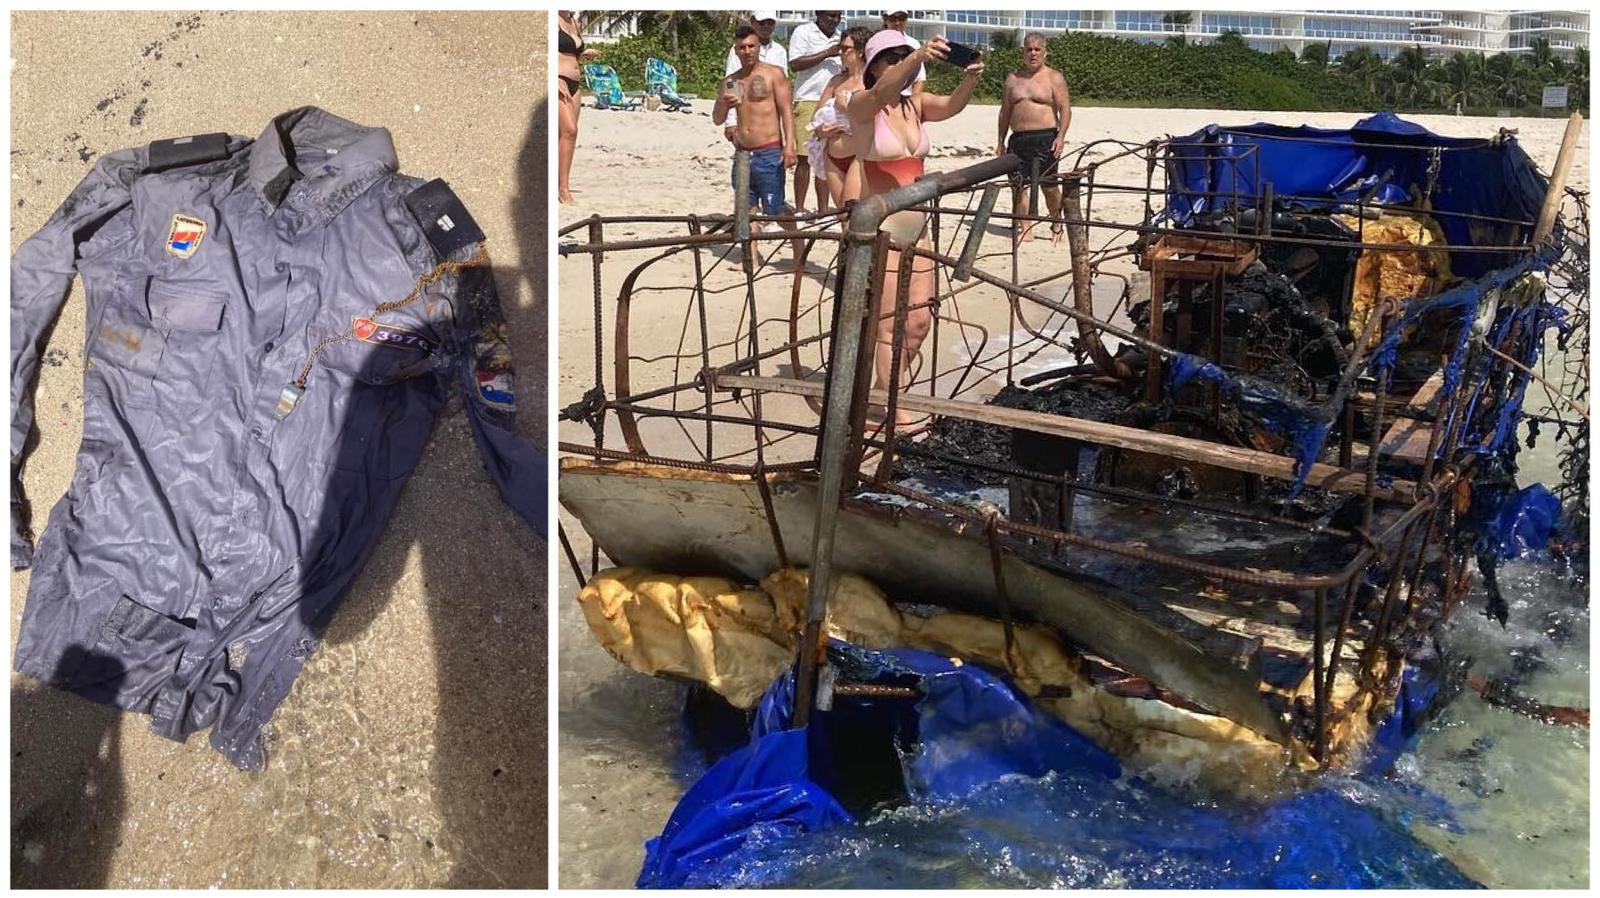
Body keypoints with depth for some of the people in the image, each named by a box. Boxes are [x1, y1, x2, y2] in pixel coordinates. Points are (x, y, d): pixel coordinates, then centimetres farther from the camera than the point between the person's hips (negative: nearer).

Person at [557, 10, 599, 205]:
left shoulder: (573, 21, 20)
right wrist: (555, 81, -21)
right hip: (558, 80, -9)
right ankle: (563, 187, -20)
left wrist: (584, 54, 10)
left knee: (569, 133, 6)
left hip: (573, 84, 9)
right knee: (569, 130, -19)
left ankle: (561, 185, 10)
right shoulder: (554, 19, -5)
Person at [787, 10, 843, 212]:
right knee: (805, 158, -5)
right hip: (808, 101, -5)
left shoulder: (839, 37, 17)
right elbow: (795, 64, -13)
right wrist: (827, 54, -14)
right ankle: (799, 209, 0)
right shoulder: (803, 32, -1)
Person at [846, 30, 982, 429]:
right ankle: (894, 411, 2)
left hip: (916, 228, 7)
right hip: (879, 229, -6)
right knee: (890, 323, -5)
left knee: (919, 321, 12)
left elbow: (952, 105, -10)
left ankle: (885, 389, 32)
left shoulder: (916, 105, 8)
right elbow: (880, 93, -30)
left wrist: (971, 77, -32)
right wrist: (918, 56, -46)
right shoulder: (861, 106, -7)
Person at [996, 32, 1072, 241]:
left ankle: (1056, 225, 19)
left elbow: (1065, 109, -4)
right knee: (1018, 184, -2)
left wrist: (1060, 137, -17)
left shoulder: (1054, 78, 2)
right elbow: (1005, 112, 18)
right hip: (1018, 138, 4)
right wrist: (1001, 141, 14)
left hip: (1045, 138, -4)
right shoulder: (1013, 78, 15)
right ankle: (1025, 228, 4)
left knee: (1049, 185, 0)